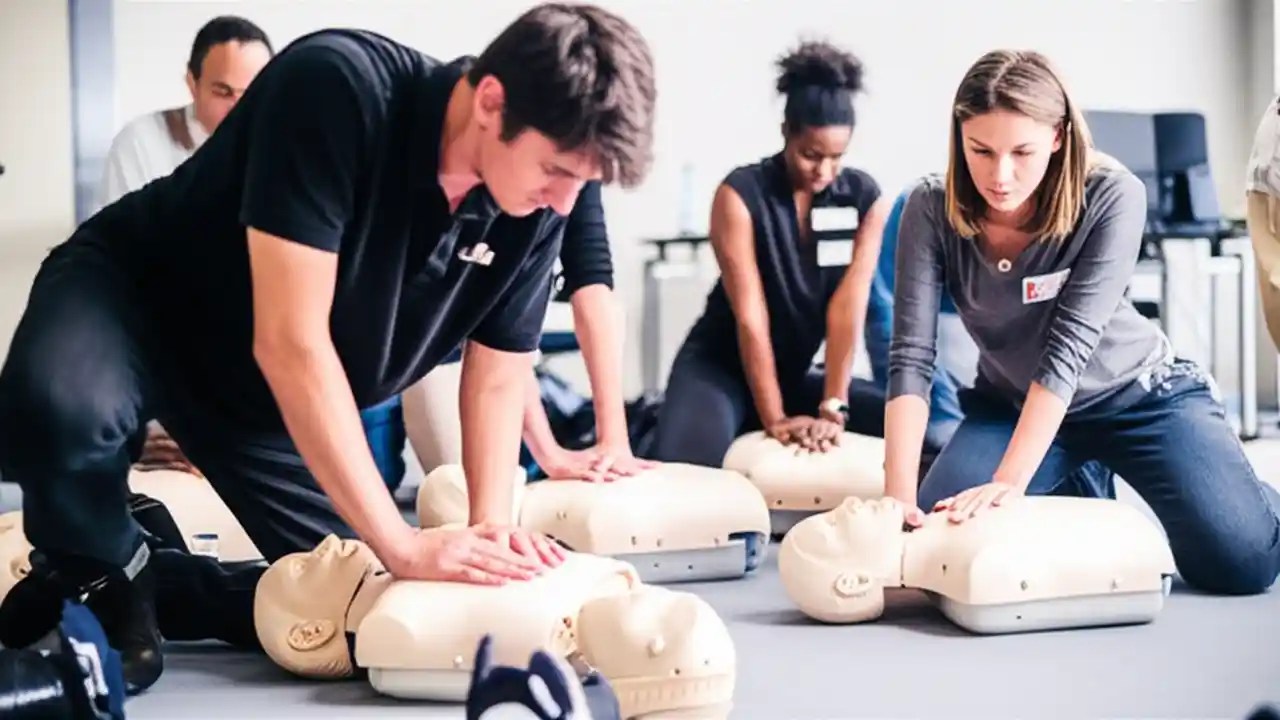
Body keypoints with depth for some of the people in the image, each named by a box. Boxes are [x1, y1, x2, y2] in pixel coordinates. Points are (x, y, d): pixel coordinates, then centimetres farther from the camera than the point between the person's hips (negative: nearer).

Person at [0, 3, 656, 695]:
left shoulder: (534, 211, -16)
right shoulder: (336, 87, -35)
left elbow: (497, 379, -3)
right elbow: (289, 341, -37)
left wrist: (489, 527, -21)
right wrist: (402, 545, -35)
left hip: (275, 402, 6)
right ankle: (93, 569, -7)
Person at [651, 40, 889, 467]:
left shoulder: (864, 198, -6)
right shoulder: (741, 194, -15)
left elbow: (848, 309, -13)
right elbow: (750, 316, -19)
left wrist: (832, 408, -22)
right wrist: (774, 419, -24)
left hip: (800, 373, 4)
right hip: (721, 364, -3)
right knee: (680, 467, -31)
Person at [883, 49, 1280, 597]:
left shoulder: (1113, 197, -26)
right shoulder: (932, 210, -19)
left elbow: (1067, 348, -31)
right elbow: (911, 356, -24)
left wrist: (1009, 482, -39)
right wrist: (898, 498, -35)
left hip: (1135, 394, -3)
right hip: (1012, 404, 3)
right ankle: (1076, 493, 17)